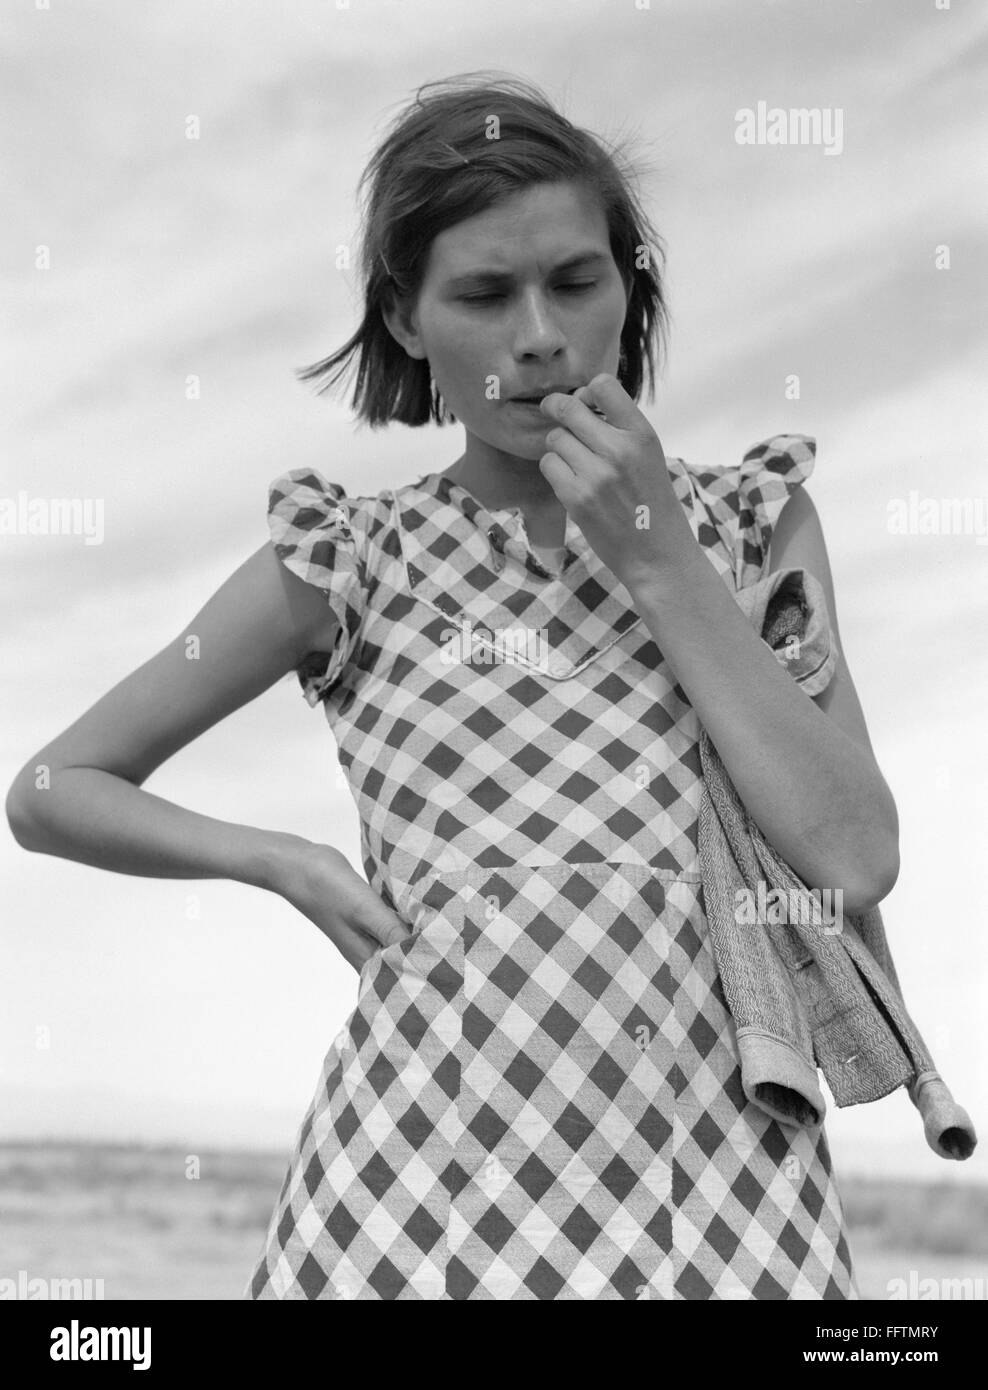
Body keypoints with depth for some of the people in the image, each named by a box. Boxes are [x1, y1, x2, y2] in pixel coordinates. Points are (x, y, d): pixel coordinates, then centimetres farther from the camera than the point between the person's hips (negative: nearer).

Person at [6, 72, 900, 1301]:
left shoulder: (748, 524, 6)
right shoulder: (356, 560, 3)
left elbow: (854, 857, -7)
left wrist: (655, 558, -7)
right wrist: (288, 864, -4)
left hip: (718, 1171, 1)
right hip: (424, 1173, -1)